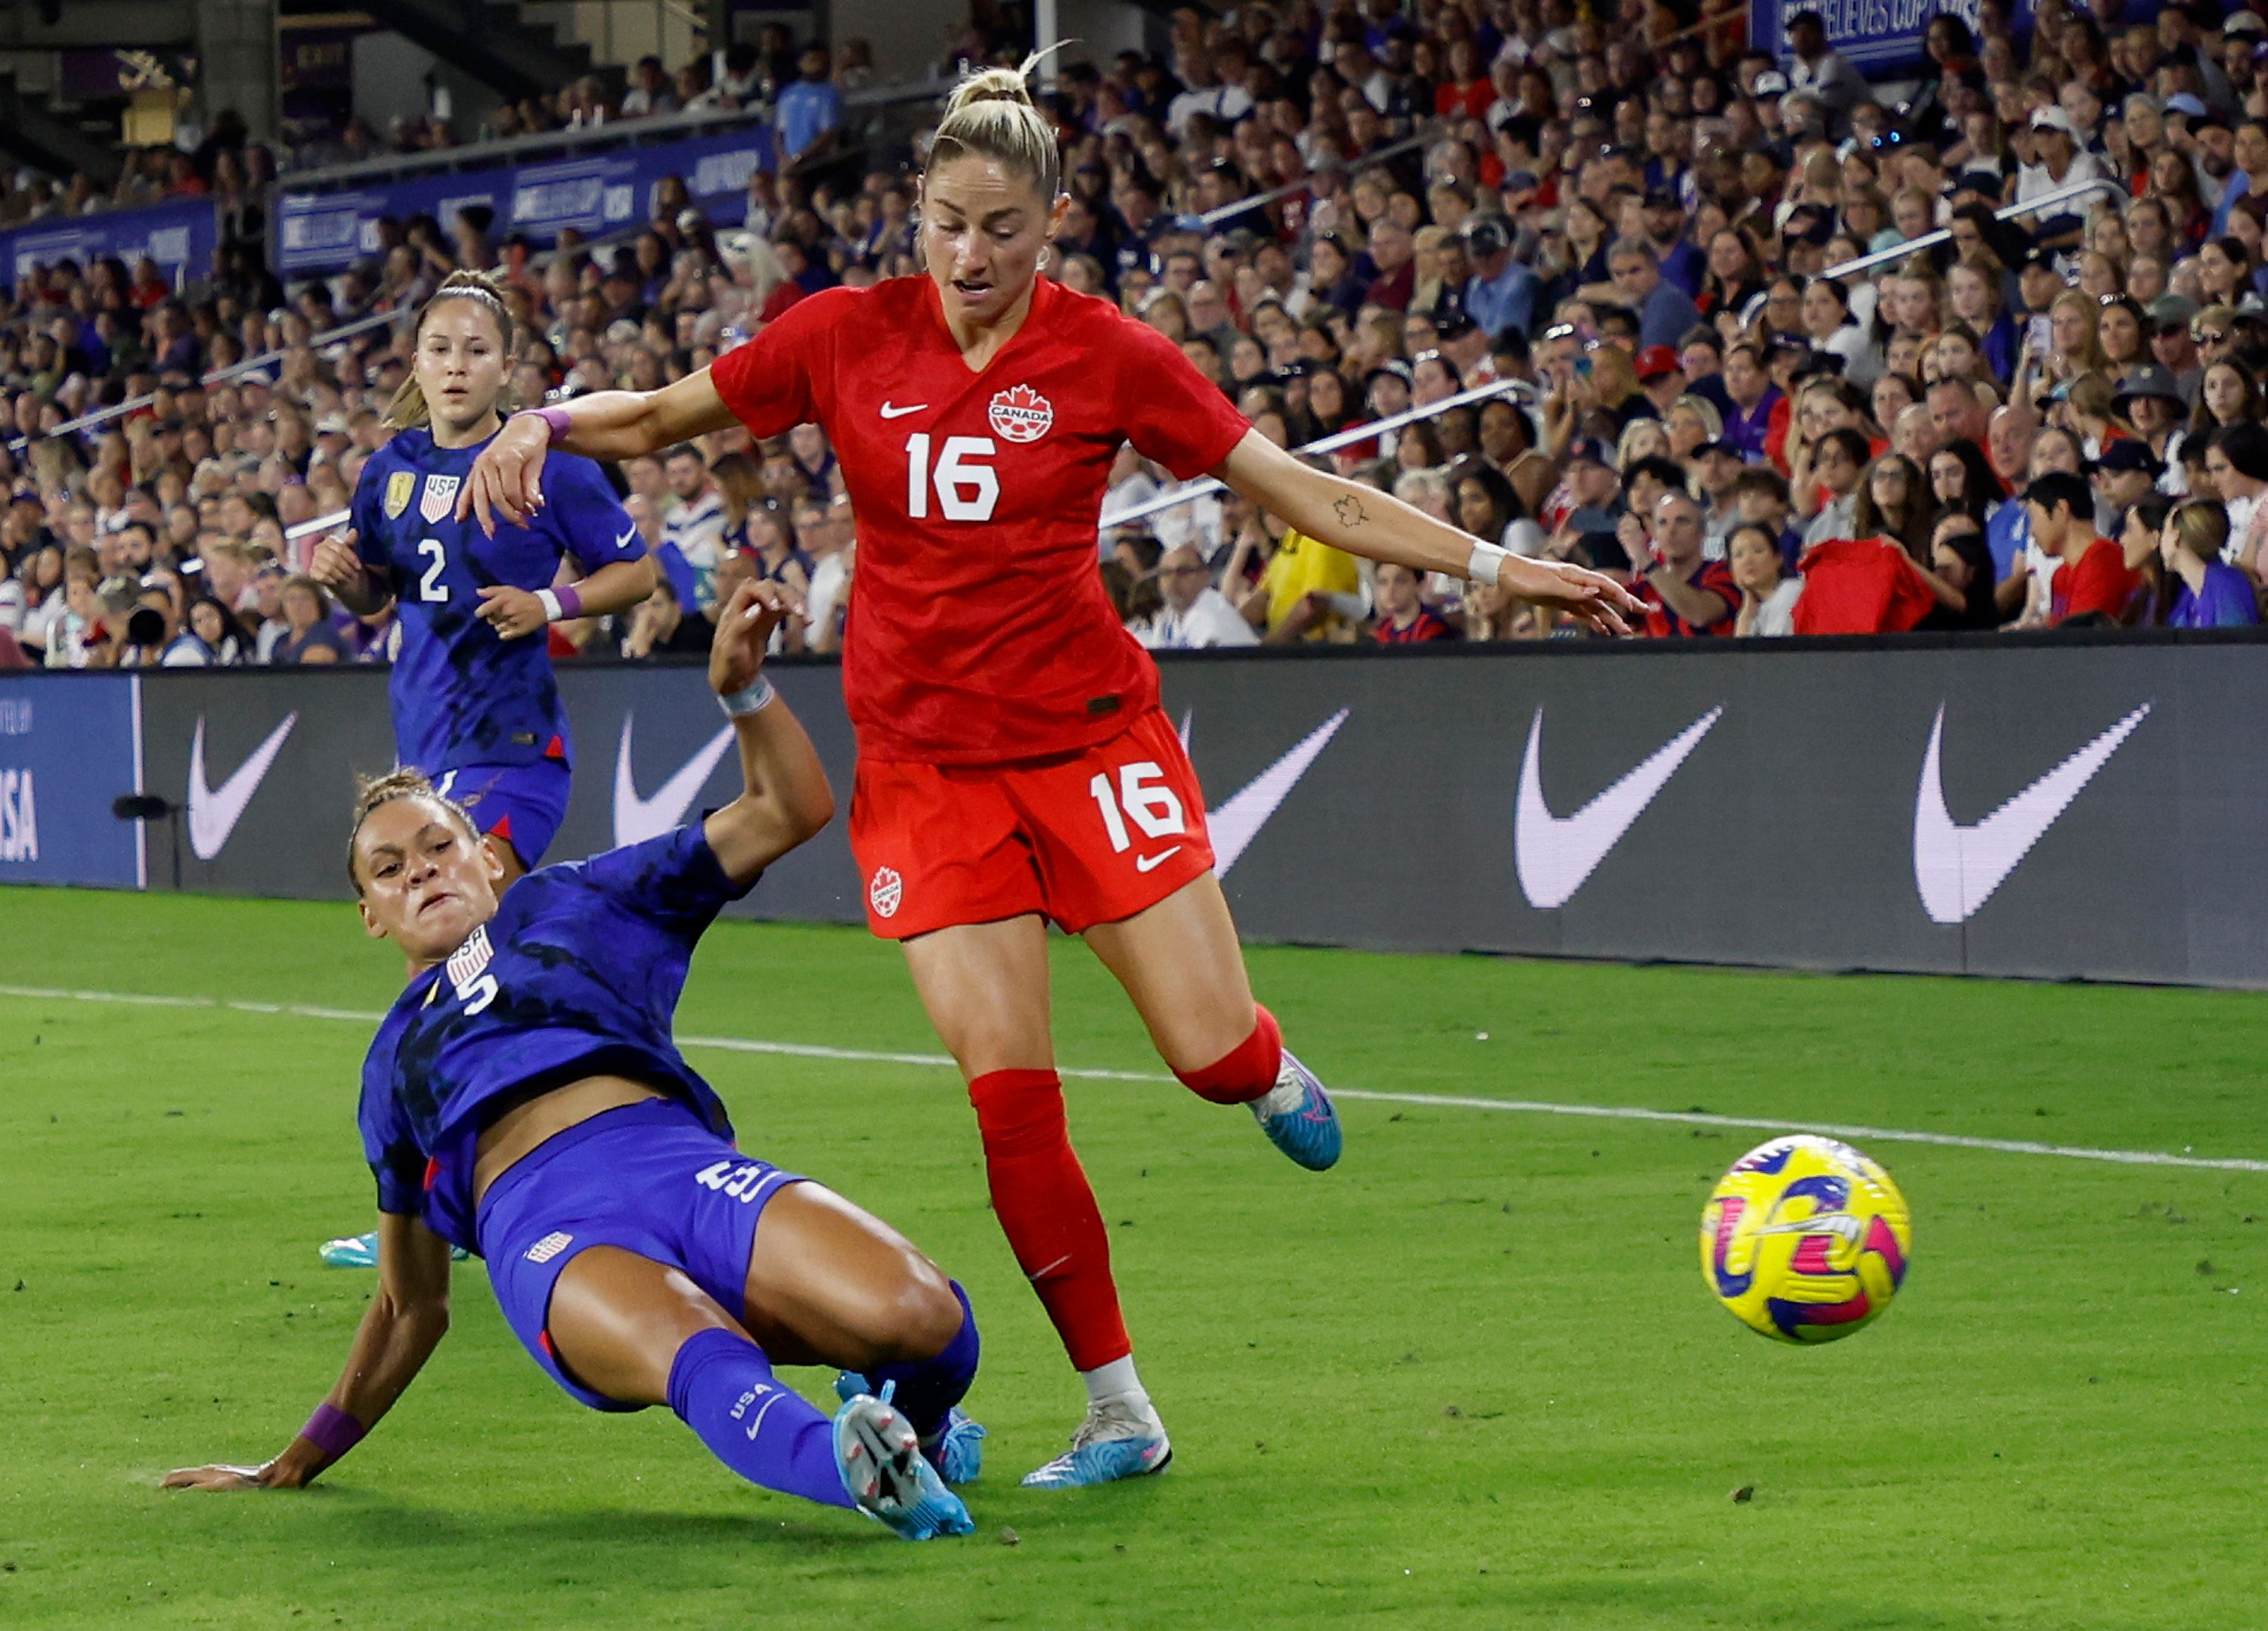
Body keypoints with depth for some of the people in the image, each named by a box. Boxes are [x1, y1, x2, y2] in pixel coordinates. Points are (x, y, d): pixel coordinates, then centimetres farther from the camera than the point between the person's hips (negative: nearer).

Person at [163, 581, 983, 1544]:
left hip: (678, 1160, 1)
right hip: (541, 1231, 0)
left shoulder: (572, 901, 32)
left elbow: (788, 812, 25)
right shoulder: (394, 1059, 37)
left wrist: (743, 689, 7)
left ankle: (914, 1422, 5)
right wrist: (298, 1463, 39)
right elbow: (411, 1304, 42)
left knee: (921, 1322, -28)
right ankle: (850, 1461, -67)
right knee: (706, 1366, -39)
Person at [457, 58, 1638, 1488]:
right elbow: (661, 417, 10)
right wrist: (544, 428, -10)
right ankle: (1120, 1412, 2)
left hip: (1089, 732, -1)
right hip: (925, 759, 1)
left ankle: (1269, 1071, 31)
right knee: (1011, 1097, -9)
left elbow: (1311, 497, -1)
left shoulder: (1108, 355, -5)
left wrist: (1496, 566, -7)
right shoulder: (850, 336, -2)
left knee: (1214, 1052, -9)